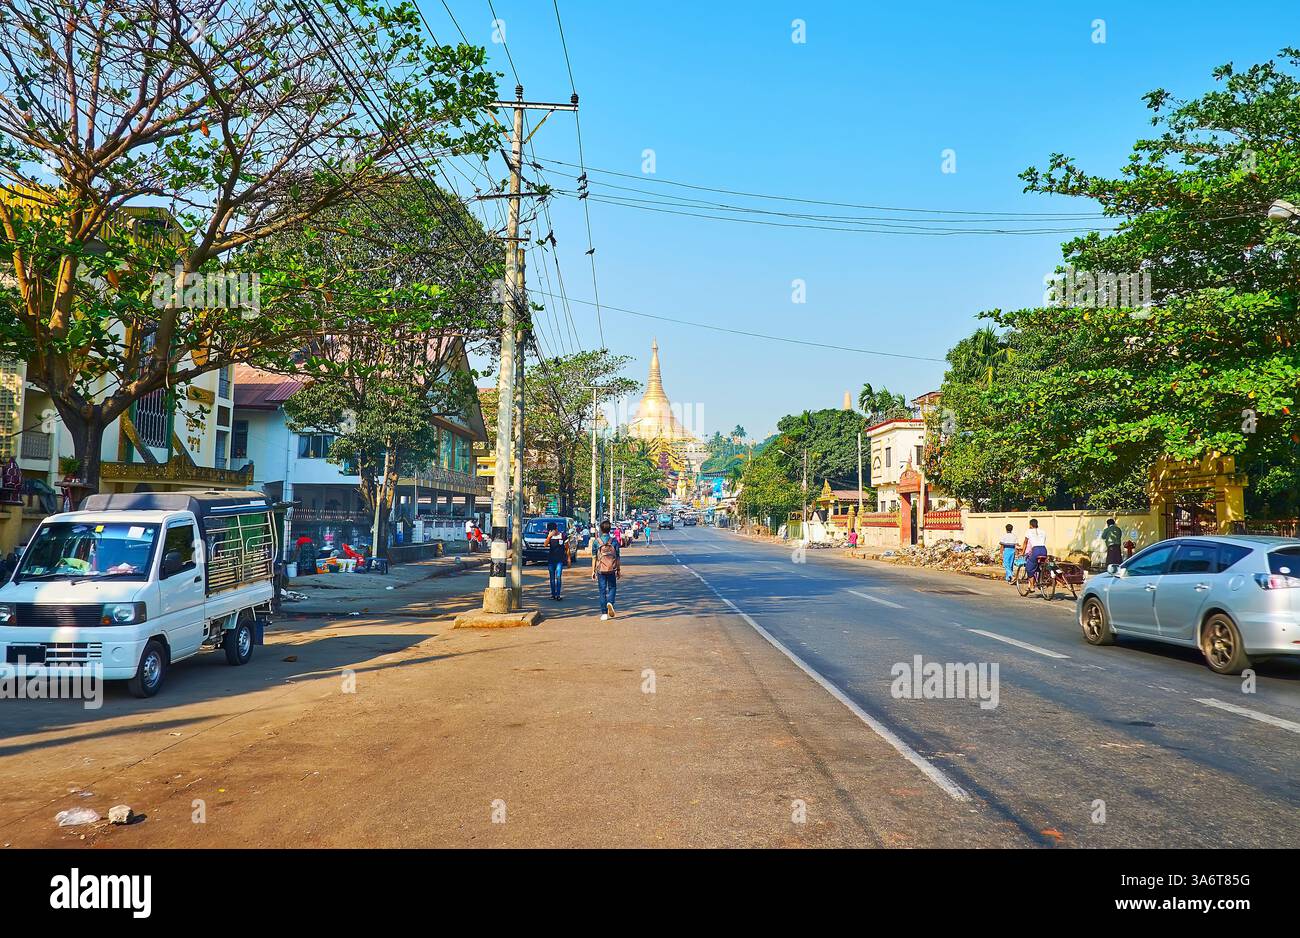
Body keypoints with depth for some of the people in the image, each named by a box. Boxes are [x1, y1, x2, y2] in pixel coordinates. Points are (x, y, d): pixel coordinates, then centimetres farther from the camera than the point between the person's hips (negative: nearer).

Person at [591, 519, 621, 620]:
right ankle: (610, 602, -13)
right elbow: (618, 557, 0)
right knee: (612, 587, 16)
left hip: (600, 569, 0)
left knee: (602, 590, 6)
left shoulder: (596, 541, -3)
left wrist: (593, 571, 4)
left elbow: (594, 558, -2)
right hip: (611, 569, 0)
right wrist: (618, 570, 9)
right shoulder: (614, 540, -3)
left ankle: (604, 613, 6)